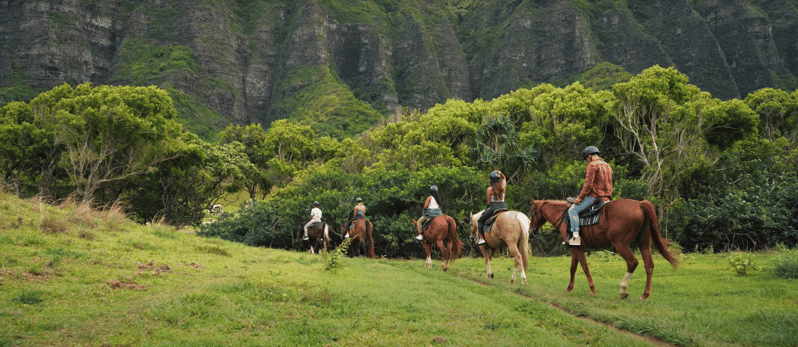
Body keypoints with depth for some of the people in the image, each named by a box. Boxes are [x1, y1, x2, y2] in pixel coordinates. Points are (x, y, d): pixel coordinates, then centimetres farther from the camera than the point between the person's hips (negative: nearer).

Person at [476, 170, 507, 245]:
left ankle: (481, 238, -2)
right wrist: (500, 173, 20)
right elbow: (504, 178, 29)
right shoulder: (502, 187, 6)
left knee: (480, 220, 12)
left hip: (494, 208, -4)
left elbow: (489, 202, 0)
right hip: (504, 207, 4)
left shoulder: (490, 189, -5)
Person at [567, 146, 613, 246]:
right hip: (606, 197, 9)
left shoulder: (592, 165, -9)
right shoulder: (607, 166, 19)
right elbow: (608, 184, 22)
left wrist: (580, 197, -11)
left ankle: (575, 236, -21)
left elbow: (588, 184, -17)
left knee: (573, 210, -10)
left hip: (593, 196, -9)